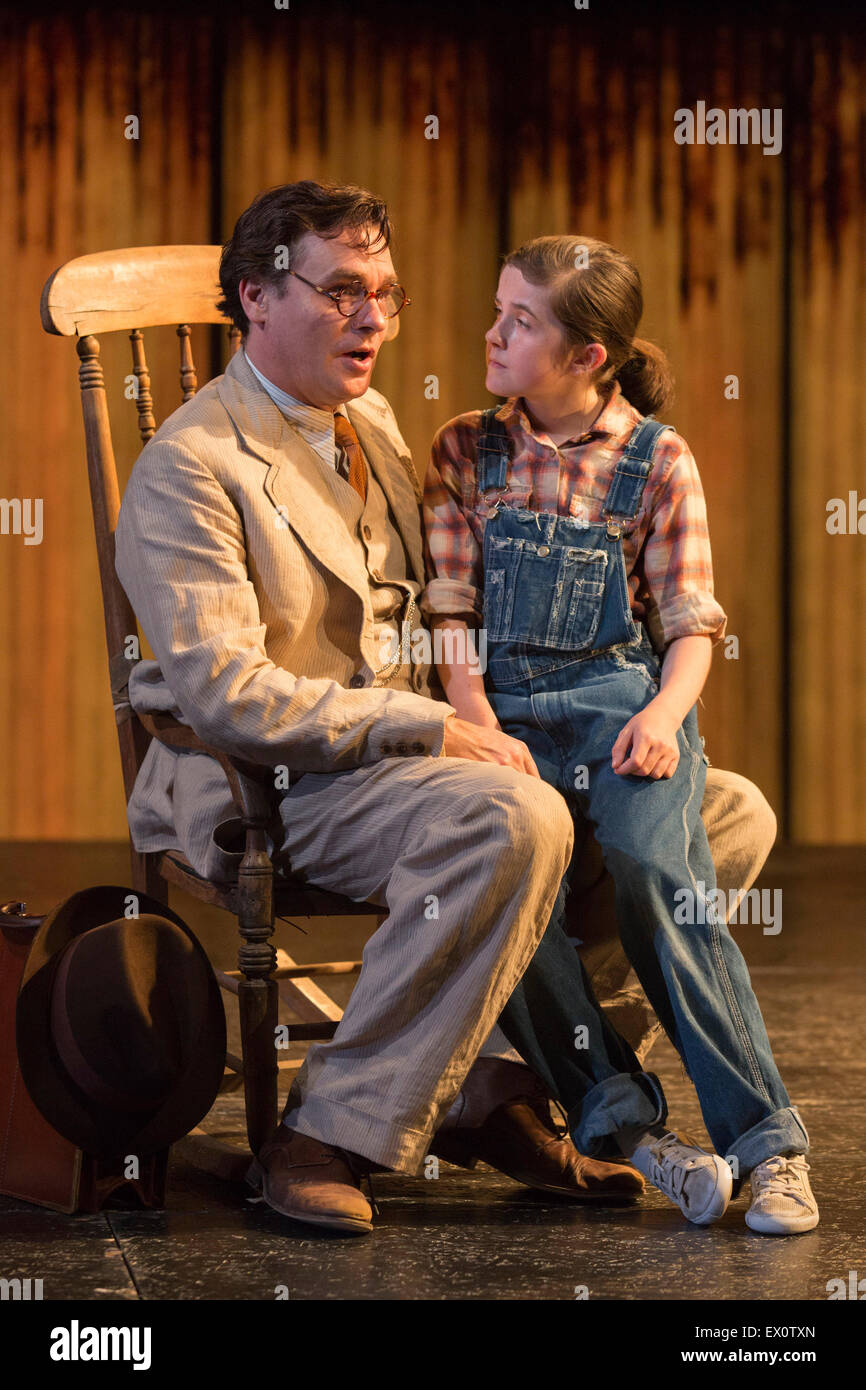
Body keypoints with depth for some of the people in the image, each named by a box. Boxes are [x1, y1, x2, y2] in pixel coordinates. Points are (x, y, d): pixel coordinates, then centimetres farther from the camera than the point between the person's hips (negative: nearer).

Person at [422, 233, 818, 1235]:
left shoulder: (657, 459, 6)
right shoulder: (466, 451, 11)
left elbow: (691, 623, 5)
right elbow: (452, 612, 7)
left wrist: (664, 713, -14)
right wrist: (480, 729, -8)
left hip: (624, 701, -2)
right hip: (508, 709, 2)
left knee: (653, 863, -30)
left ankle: (765, 1141, -22)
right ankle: (619, 1122, -19)